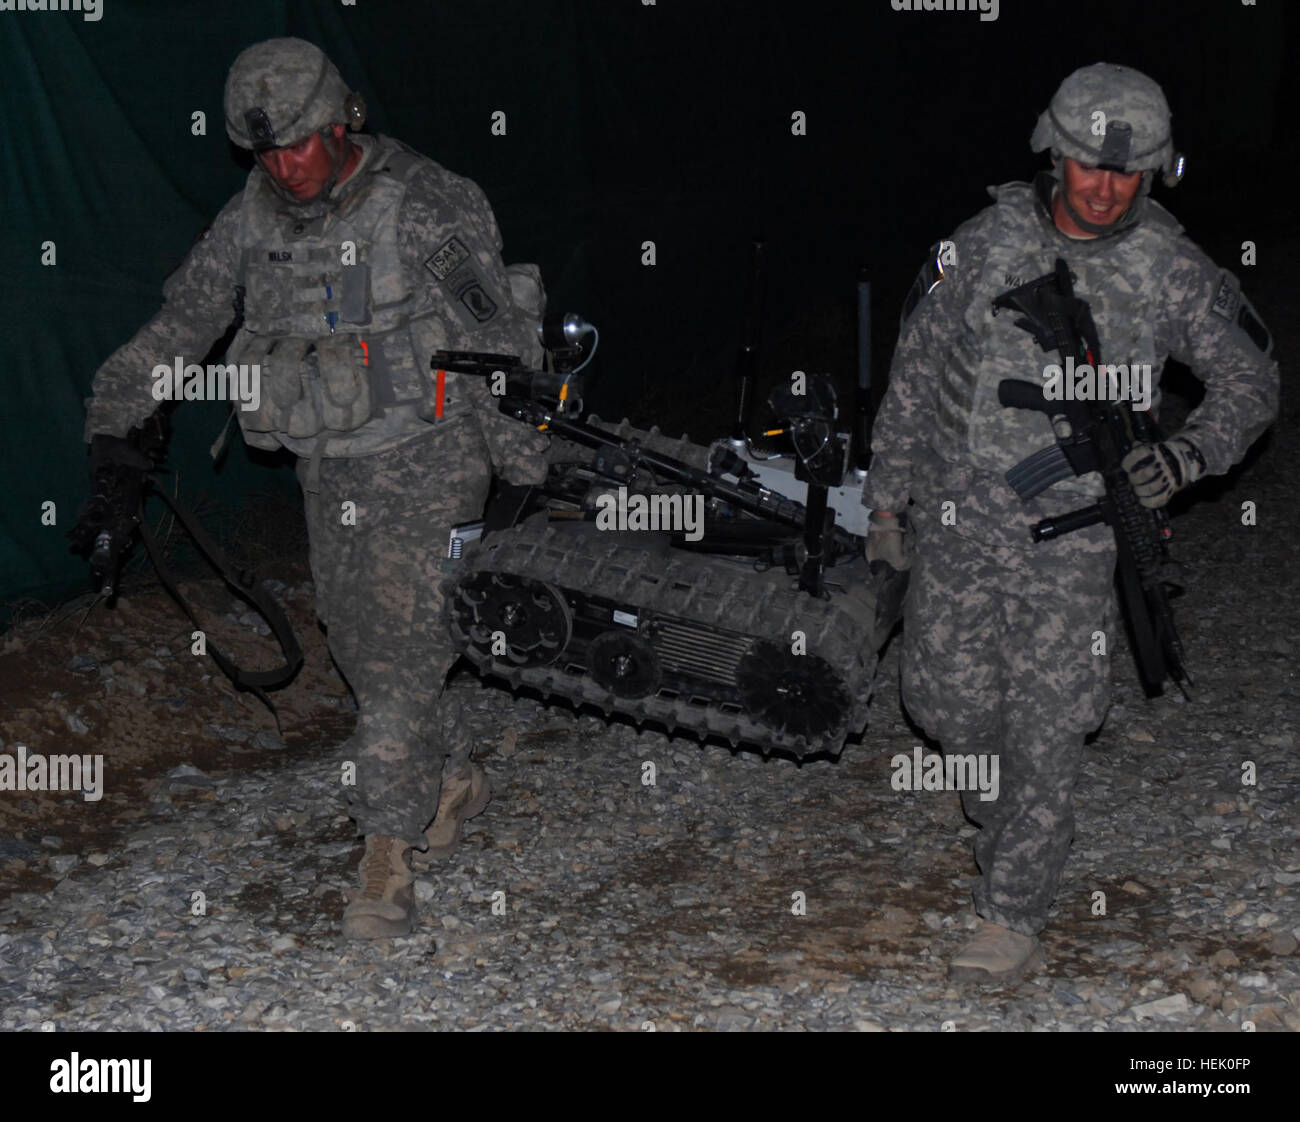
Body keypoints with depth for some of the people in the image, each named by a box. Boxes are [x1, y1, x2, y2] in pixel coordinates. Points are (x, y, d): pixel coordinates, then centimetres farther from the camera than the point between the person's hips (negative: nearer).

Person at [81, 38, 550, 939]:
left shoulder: (428, 206, -12)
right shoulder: (252, 221, 3)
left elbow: (502, 340, -9)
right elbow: (182, 322, 10)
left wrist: (528, 458, -9)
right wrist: (114, 421, 6)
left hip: (425, 458, -6)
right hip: (328, 467, 6)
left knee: (403, 645, -9)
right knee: (359, 644, 12)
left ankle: (390, 850, -2)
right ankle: (454, 779, 33)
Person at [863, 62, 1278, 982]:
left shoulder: (1175, 272, -6)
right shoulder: (986, 243, -3)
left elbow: (1252, 381, 4)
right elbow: (916, 372, 5)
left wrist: (1188, 456, -14)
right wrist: (889, 498, 6)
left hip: (1074, 535, -2)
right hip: (957, 518, 2)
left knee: (1047, 727, -1)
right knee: (944, 697, 11)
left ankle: (1014, 914, 12)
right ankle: (1010, 816, 43)